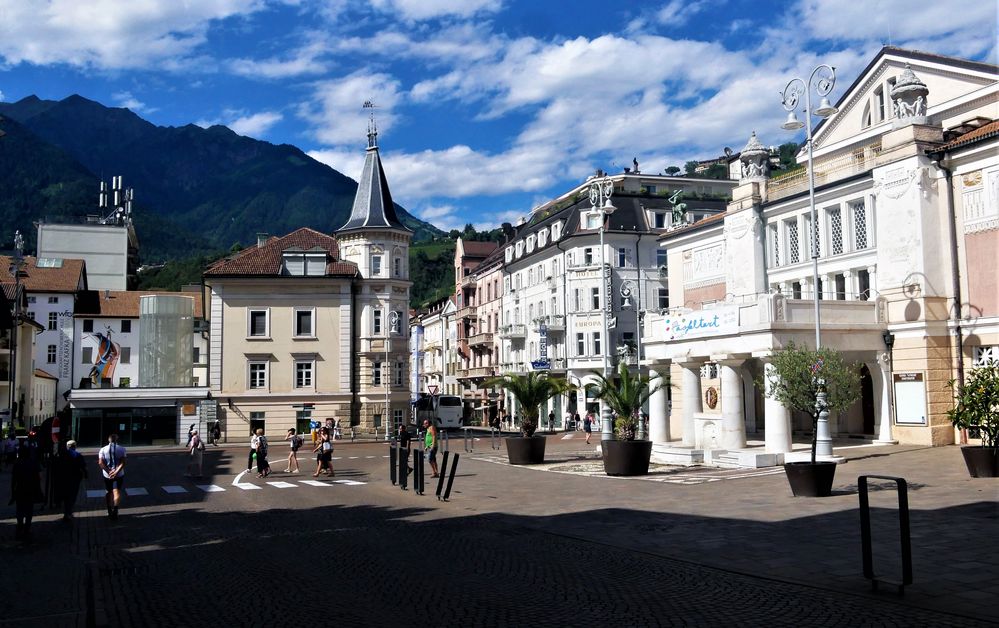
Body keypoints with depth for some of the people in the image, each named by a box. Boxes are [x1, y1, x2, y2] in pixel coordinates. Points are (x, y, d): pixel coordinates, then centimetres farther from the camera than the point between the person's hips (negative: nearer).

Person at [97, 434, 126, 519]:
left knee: (109, 492, 16)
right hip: (119, 474, -2)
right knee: (117, 492, -4)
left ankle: (110, 511, 25)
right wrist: (116, 472, -18)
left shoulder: (103, 449, 2)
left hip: (107, 474, 2)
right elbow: (122, 462, -14)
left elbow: (100, 463, -10)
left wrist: (109, 471, -13)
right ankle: (115, 510, -23)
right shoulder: (121, 449, -3)